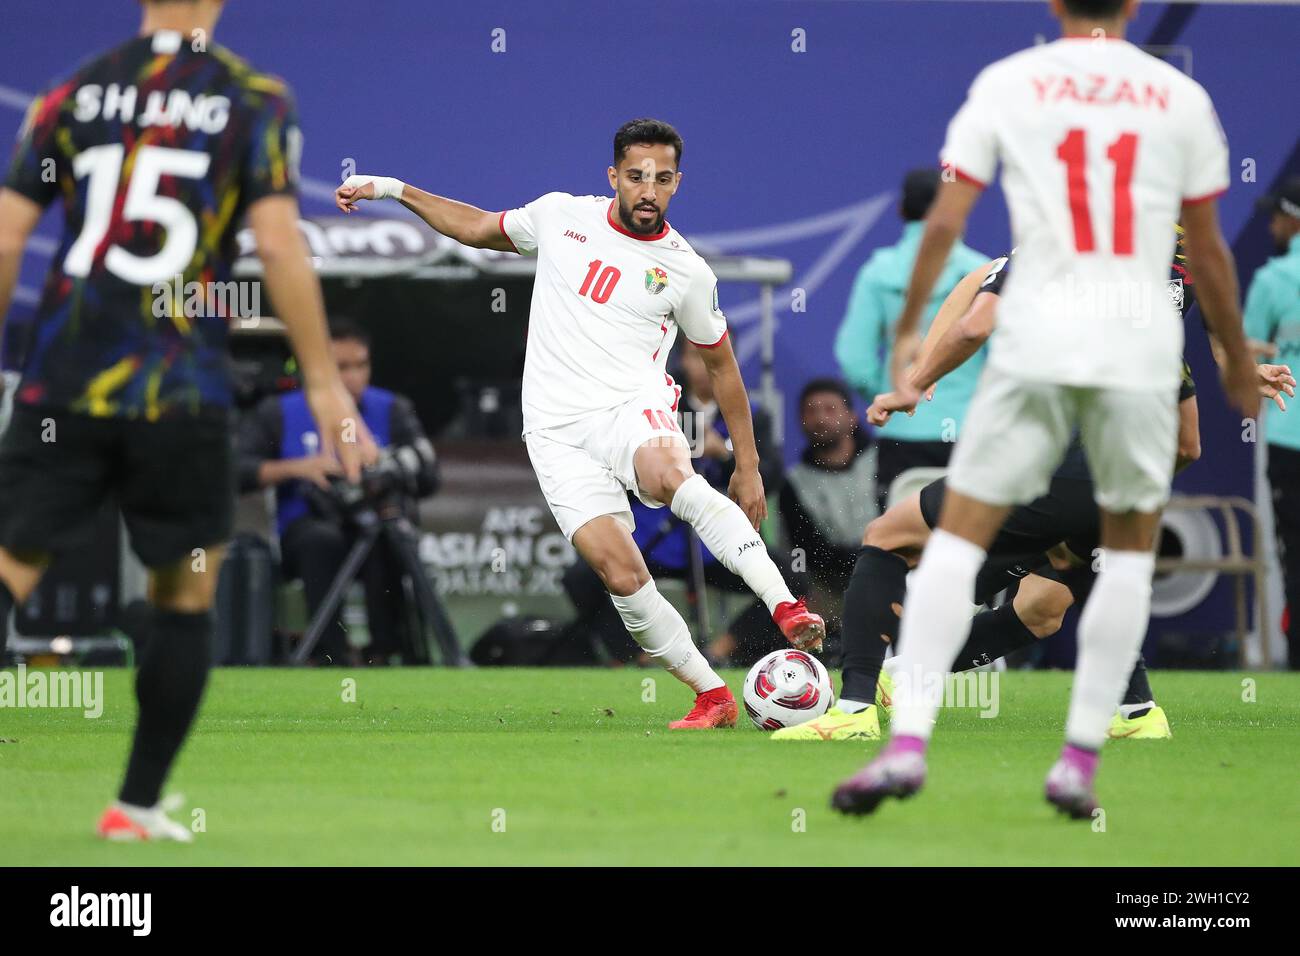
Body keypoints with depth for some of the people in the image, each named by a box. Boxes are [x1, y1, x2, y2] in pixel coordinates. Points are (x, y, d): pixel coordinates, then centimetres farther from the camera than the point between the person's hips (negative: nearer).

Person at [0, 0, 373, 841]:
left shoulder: (73, 94, 8)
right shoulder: (255, 101, 0)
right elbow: (278, 244, -8)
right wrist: (325, 384, -3)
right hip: (177, 394, -2)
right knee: (188, 593, 15)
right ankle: (139, 804, 17)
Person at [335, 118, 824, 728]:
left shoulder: (686, 271, 4)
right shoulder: (561, 216, 9)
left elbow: (721, 365, 16)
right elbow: (478, 229, 27)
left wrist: (748, 466, 15)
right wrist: (395, 190, 21)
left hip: (632, 408, -2)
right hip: (557, 429, 2)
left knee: (669, 473, -40)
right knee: (621, 574, -17)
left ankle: (787, 609, -43)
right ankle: (711, 698, -6)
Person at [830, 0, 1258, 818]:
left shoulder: (1007, 83, 5)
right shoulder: (1180, 97, 6)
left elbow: (946, 219, 2)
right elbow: (1208, 249, 10)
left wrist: (909, 330, 13)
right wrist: (1238, 360, 23)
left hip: (1034, 346, 0)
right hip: (1144, 351, 0)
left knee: (959, 535, 6)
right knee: (1131, 550, 15)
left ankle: (908, 742, -8)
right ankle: (1080, 763, 10)